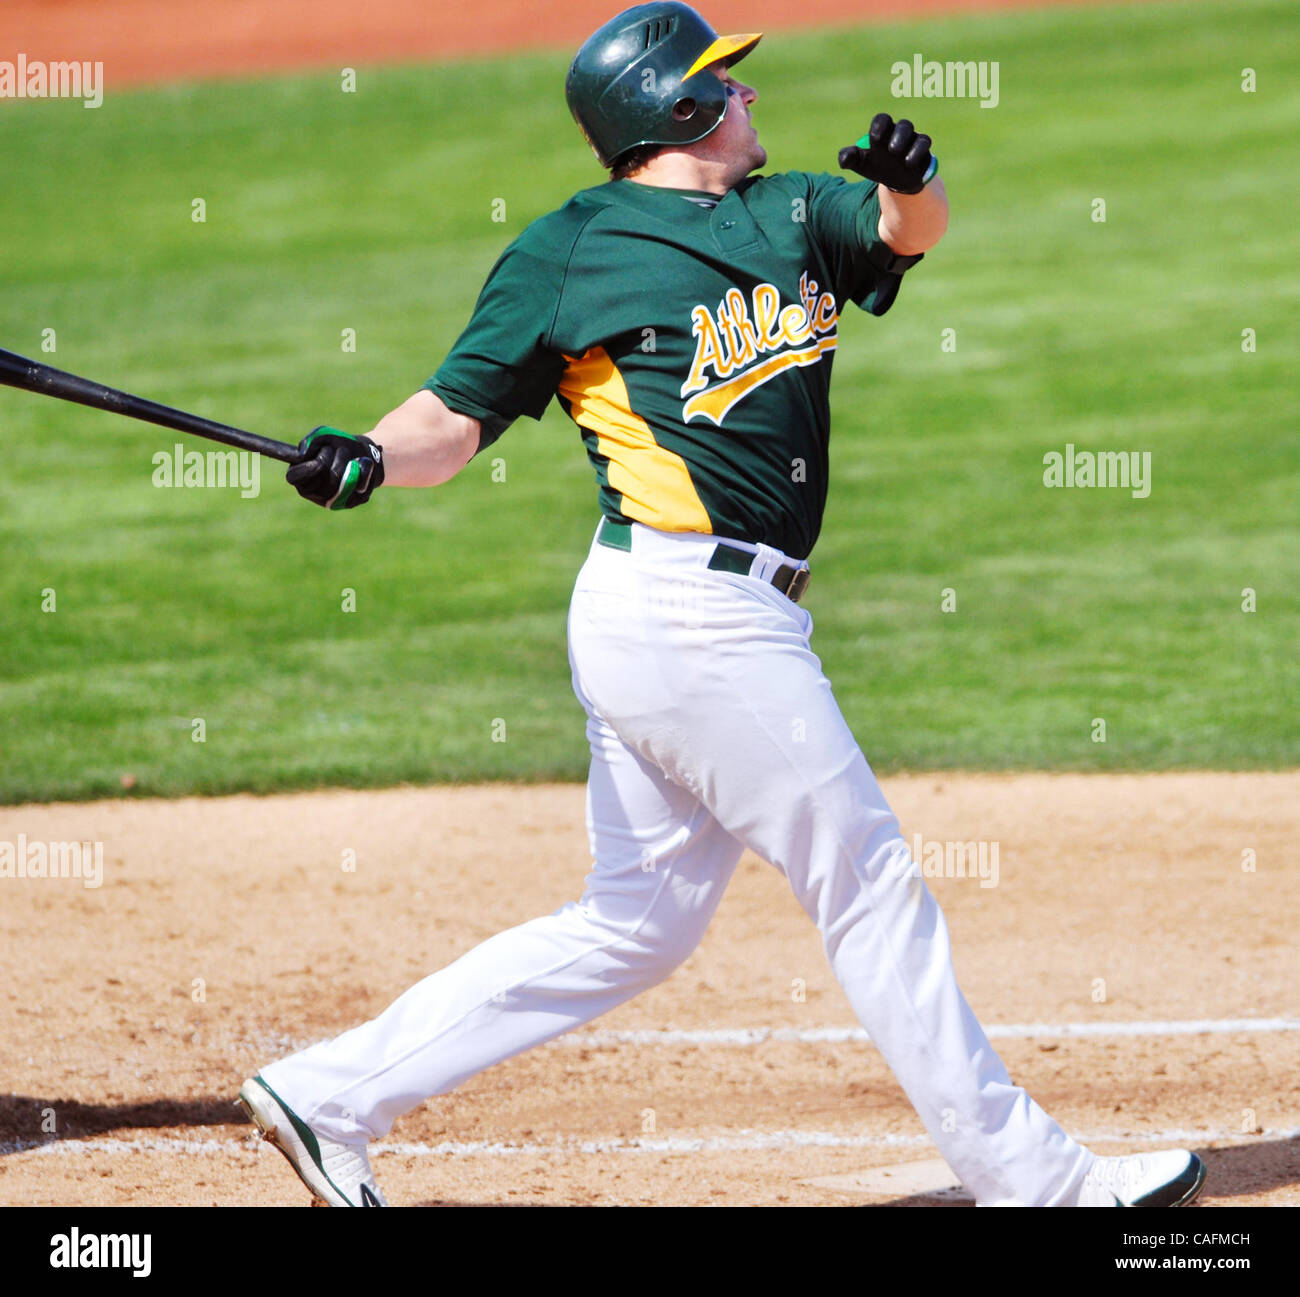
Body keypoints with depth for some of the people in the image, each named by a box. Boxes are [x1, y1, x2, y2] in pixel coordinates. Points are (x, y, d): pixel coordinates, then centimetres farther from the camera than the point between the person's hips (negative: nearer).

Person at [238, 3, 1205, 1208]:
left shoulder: (790, 213, 16)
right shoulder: (569, 250, -2)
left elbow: (905, 231, 4)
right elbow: (456, 412, -3)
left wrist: (908, 183, -19)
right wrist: (370, 458, -23)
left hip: (725, 621, 8)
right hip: (692, 612, -8)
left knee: (636, 924, 11)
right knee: (869, 886, -1)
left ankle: (329, 1094, 13)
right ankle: (1025, 1172, 8)